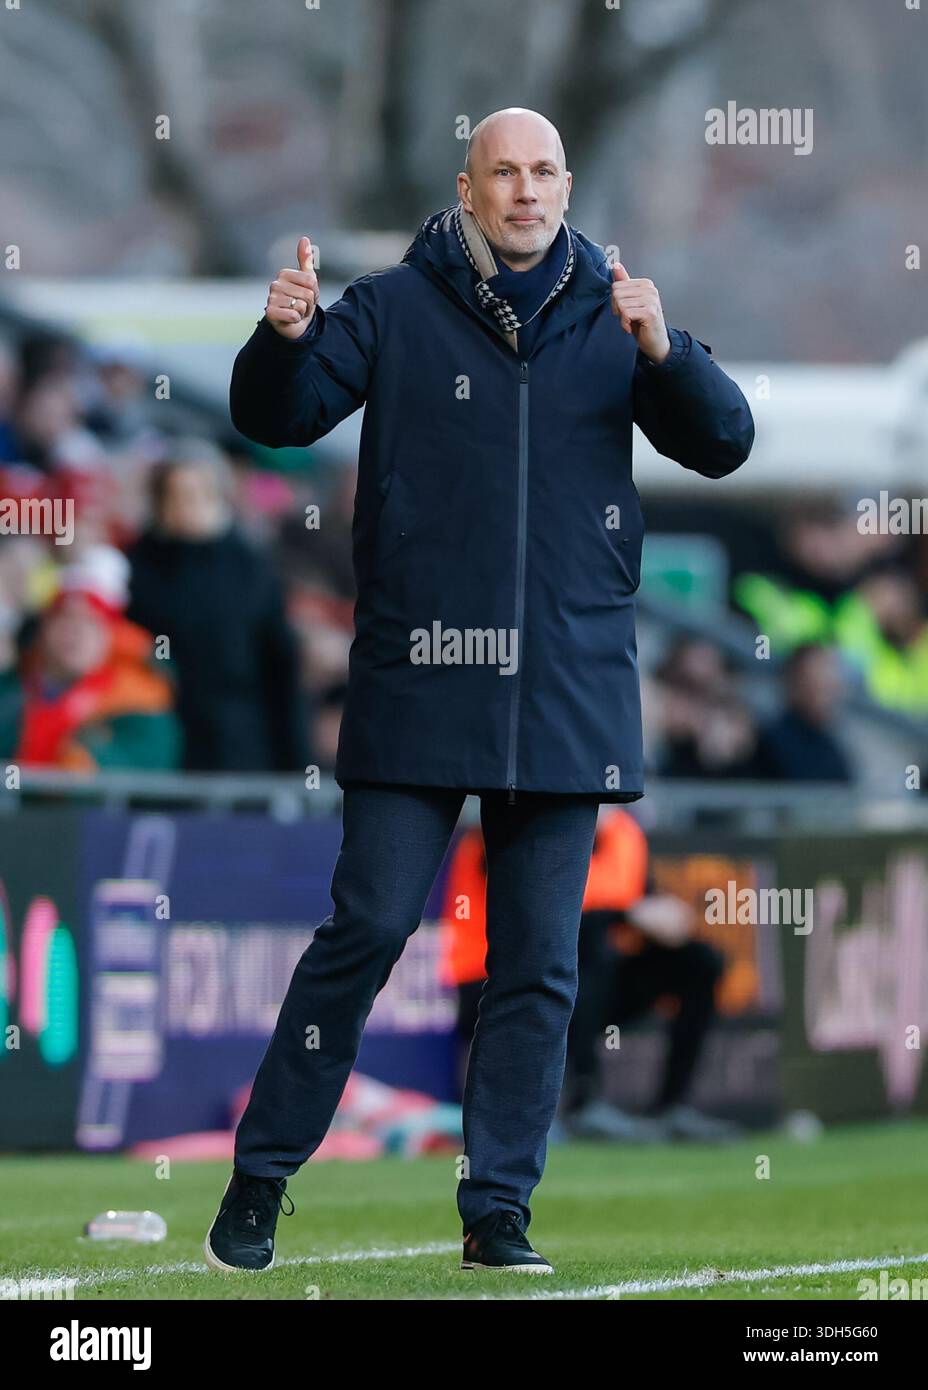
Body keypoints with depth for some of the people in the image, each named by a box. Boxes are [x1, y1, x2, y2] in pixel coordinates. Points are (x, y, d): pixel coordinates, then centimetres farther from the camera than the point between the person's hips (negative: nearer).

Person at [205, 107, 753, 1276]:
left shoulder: (611, 321, 8)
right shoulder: (395, 311, 2)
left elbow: (723, 444, 1)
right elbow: (276, 417, -2)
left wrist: (663, 354, -18)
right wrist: (284, 340, -24)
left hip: (564, 690, 3)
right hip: (416, 685, -3)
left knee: (540, 960, 4)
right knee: (368, 928, -6)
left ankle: (497, 1209, 11)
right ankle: (259, 1180, 5)